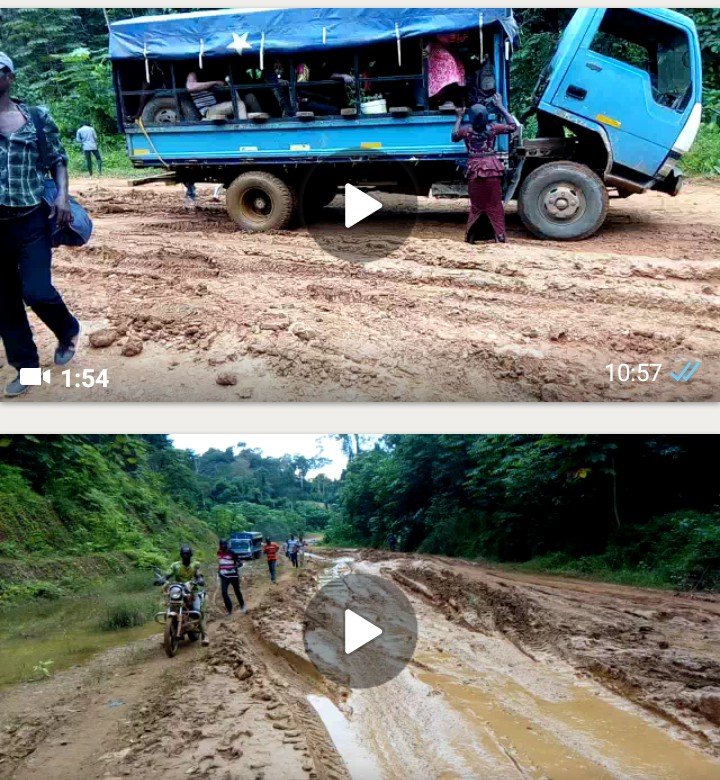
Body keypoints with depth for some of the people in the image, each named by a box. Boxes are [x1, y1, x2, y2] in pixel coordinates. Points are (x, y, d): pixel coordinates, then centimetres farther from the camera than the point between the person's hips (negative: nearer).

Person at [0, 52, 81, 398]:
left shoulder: (37, 116, 2)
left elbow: (58, 159, 9)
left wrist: (62, 195, -6)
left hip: (33, 219, -2)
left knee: (36, 291, -11)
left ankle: (68, 331, 21)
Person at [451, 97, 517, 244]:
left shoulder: (466, 130, -3)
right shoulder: (492, 128, -2)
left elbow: (454, 136, 18)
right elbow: (513, 126, 12)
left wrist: (459, 117, 23)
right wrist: (501, 107, 14)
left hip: (475, 170, 0)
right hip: (493, 169, 0)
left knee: (476, 205, 10)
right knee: (495, 205, 5)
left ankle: (471, 236, 11)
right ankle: (499, 236, 3)